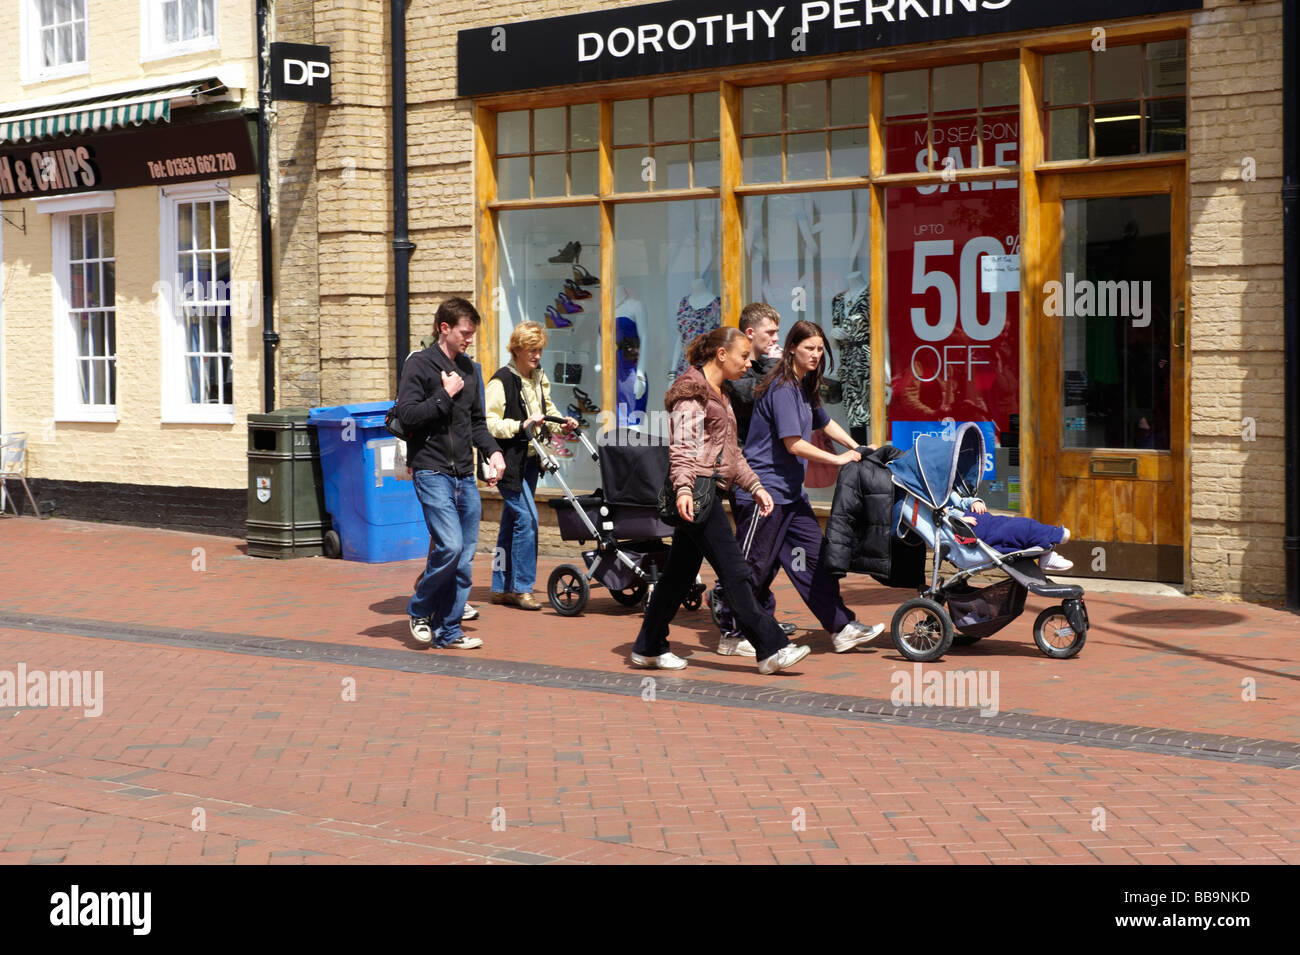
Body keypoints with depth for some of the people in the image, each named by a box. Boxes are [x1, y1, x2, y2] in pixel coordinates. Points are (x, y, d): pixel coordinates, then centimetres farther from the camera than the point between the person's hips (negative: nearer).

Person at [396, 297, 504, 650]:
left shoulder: (468, 368, 17)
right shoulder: (419, 365, -4)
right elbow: (408, 414, -14)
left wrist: (492, 450, 9)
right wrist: (445, 395, -12)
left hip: (465, 475, 7)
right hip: (432, 472, -7)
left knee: (465, 556, 3)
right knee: (450, 545, -18)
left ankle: (447, 630, 11)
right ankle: (419, 609, 4)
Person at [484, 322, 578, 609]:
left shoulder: (539, 377, 11)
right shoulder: (502, 380, -14)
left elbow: (548, 410, 23)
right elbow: (489, 423, -18)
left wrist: (562, 425, 4)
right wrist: (522, 425, -26)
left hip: (530, 459, 8)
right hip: (508, 460, -8)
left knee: (512, 521, 12)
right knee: (526, 517, -14)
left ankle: (502, 588, 19)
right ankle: (521, 588, -7)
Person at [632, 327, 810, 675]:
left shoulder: (719, 394, 22)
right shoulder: (692, 391, -9)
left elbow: (732, 452, 27)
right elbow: (682, 446, -18)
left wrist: (755, 486, 20)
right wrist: (683, 488, -30)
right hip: (697, 492, -10)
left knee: (680, 572, 13)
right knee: (735, 572, -9)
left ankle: (648, 648, 20)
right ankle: (770, 649, -8)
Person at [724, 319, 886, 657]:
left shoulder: (804, 387, 13)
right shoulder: (782, 389, -17)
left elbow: (824, 422, 31)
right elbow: (794, 444, -21)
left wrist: (857, 448, 21)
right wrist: (837, 459, -12)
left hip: (791, 491, 9)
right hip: (764, 489, -9)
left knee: (814, 556, 8)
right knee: (756, 565, -2)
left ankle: (842, 628, 10)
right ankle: (733, 637, 9)